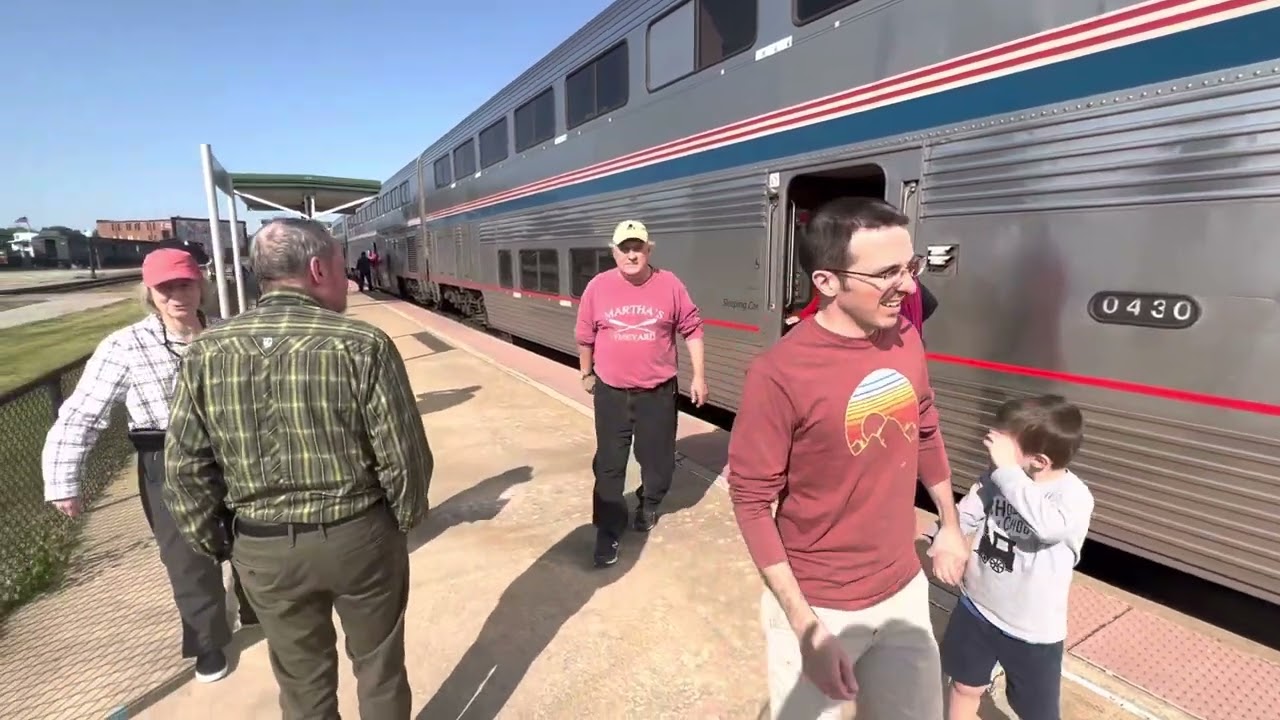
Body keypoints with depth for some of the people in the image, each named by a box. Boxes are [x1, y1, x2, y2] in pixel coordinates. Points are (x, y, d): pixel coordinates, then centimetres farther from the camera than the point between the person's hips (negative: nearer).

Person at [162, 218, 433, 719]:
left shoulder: (205, 353, -6)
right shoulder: (363, 345, -18)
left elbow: (185, 469, -1)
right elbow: (405, 457, -15)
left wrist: (210, 543, 13)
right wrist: (404, 519, 3)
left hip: (264, 547, 3)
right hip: (360, 536, -3)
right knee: (378, 666, 21)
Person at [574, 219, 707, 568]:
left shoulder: (670, 285, -6)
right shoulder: (598, 287, -5)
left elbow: (692, 328, 2)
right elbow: (584, 336, 6)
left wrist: (698, 376, 0)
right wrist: (586, 375, 14)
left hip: (658, 392, 0)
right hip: (611, 392, 0)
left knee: (658, 457, 14)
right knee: (609, 463, 3)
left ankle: (649, 504, 43)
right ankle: (608, 532, 16)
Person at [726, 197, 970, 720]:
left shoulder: (906, 340, -5)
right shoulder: (779, 375, -25)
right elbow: (751, 502, -20)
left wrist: (950, 525, 18)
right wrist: (807, 629, -20)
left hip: (904, 591, 6)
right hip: (818, 606, -5)